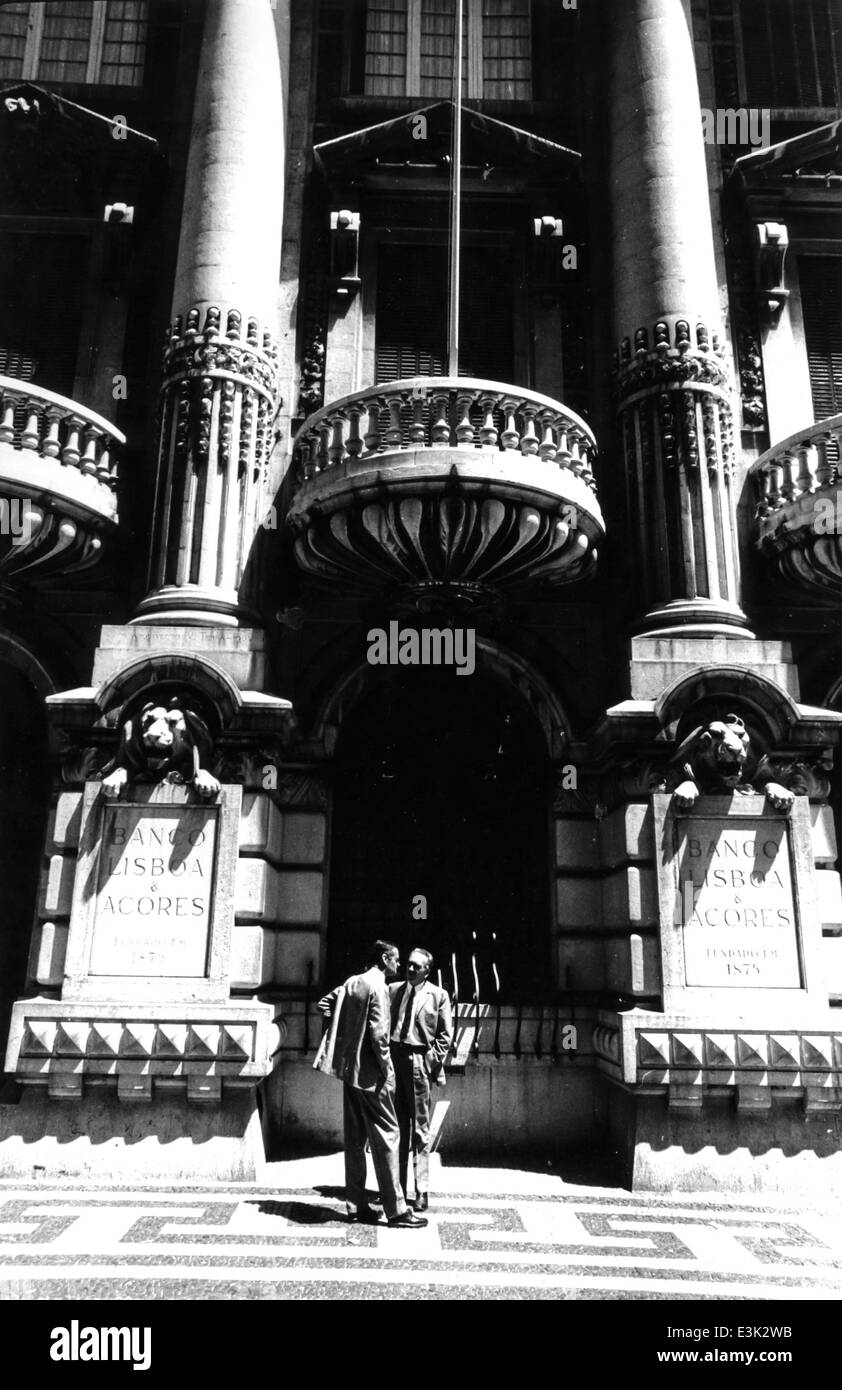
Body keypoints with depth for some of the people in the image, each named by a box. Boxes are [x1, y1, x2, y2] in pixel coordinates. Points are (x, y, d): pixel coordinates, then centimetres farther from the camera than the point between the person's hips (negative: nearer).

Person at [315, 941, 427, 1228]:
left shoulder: (351, 982, 9)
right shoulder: (378, 987, -15)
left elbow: (323, 1005, 16)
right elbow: (378, 1033, -20)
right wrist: (386, 1070, -13)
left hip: (349, 1070, 9)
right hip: (370, 1074, -8)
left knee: (355, 1139, 13)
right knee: (386, 1136, -2)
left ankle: (356, 1205, 19)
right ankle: (396, 1210, 3)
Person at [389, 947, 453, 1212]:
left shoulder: (438, 995, 1)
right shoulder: (393, 990, 8)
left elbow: (445, 1035, 2)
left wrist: (432, 1062, -6)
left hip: (420, 1063, -3)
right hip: (393, 1062, 3)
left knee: (420, 1130, 1)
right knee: (397, 1128, 11)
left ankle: (422, 1192, 7)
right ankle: (396, 1187, 22)